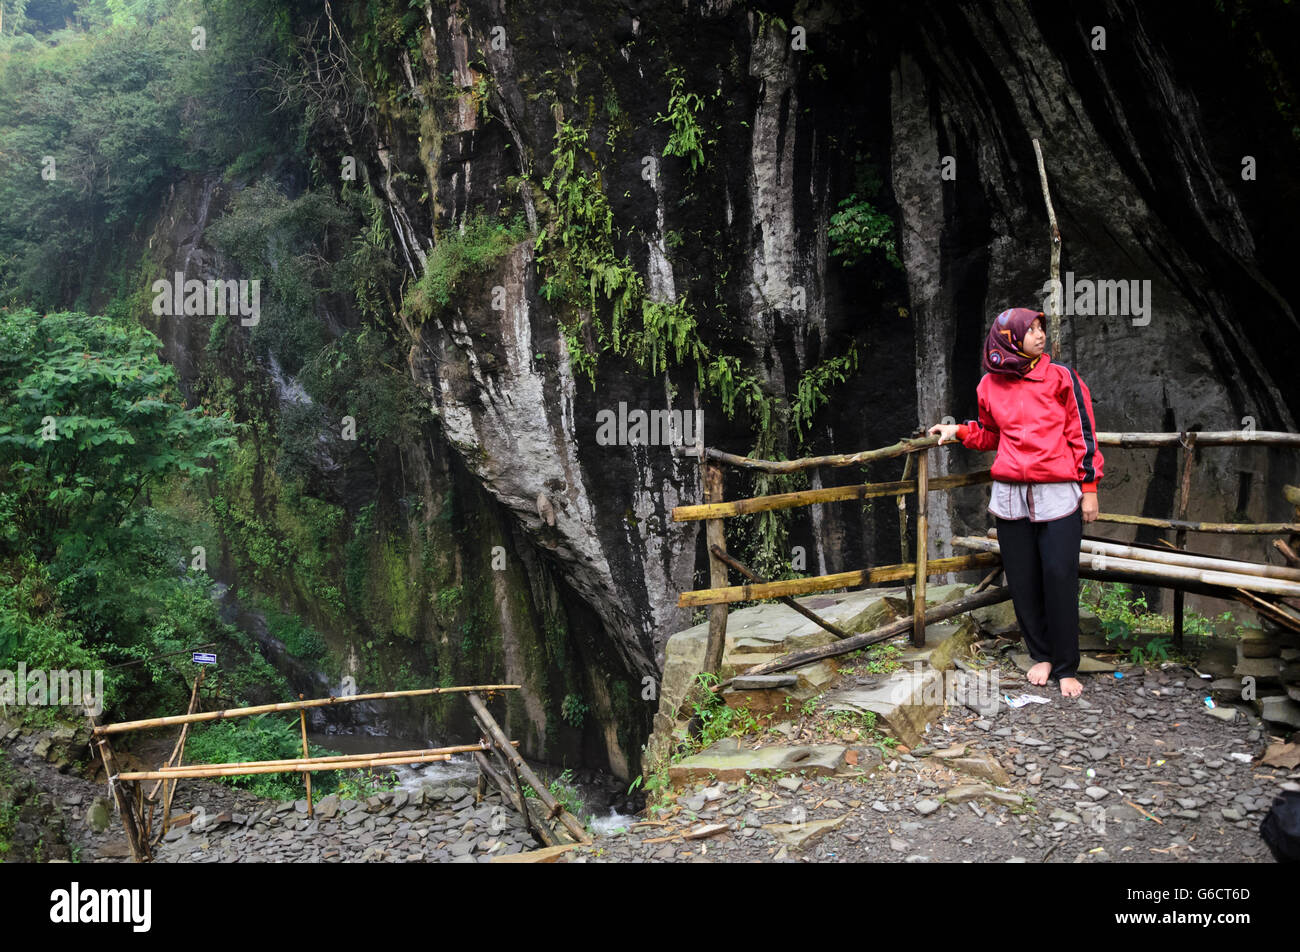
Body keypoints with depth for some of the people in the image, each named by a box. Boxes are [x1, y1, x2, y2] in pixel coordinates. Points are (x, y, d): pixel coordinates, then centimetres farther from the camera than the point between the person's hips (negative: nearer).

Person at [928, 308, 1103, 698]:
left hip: (1058, 494, -3)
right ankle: (1041, 655, 23)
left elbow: (1082, 433, 2)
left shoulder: (1061, 377, 2)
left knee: (1059, 578, -5)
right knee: (1023, 581, 6)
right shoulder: (990, 386, 9)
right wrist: (959, 430, 10)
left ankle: (1066, 667, 7)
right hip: (1011, 495, 3)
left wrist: (1089, 487, -1)